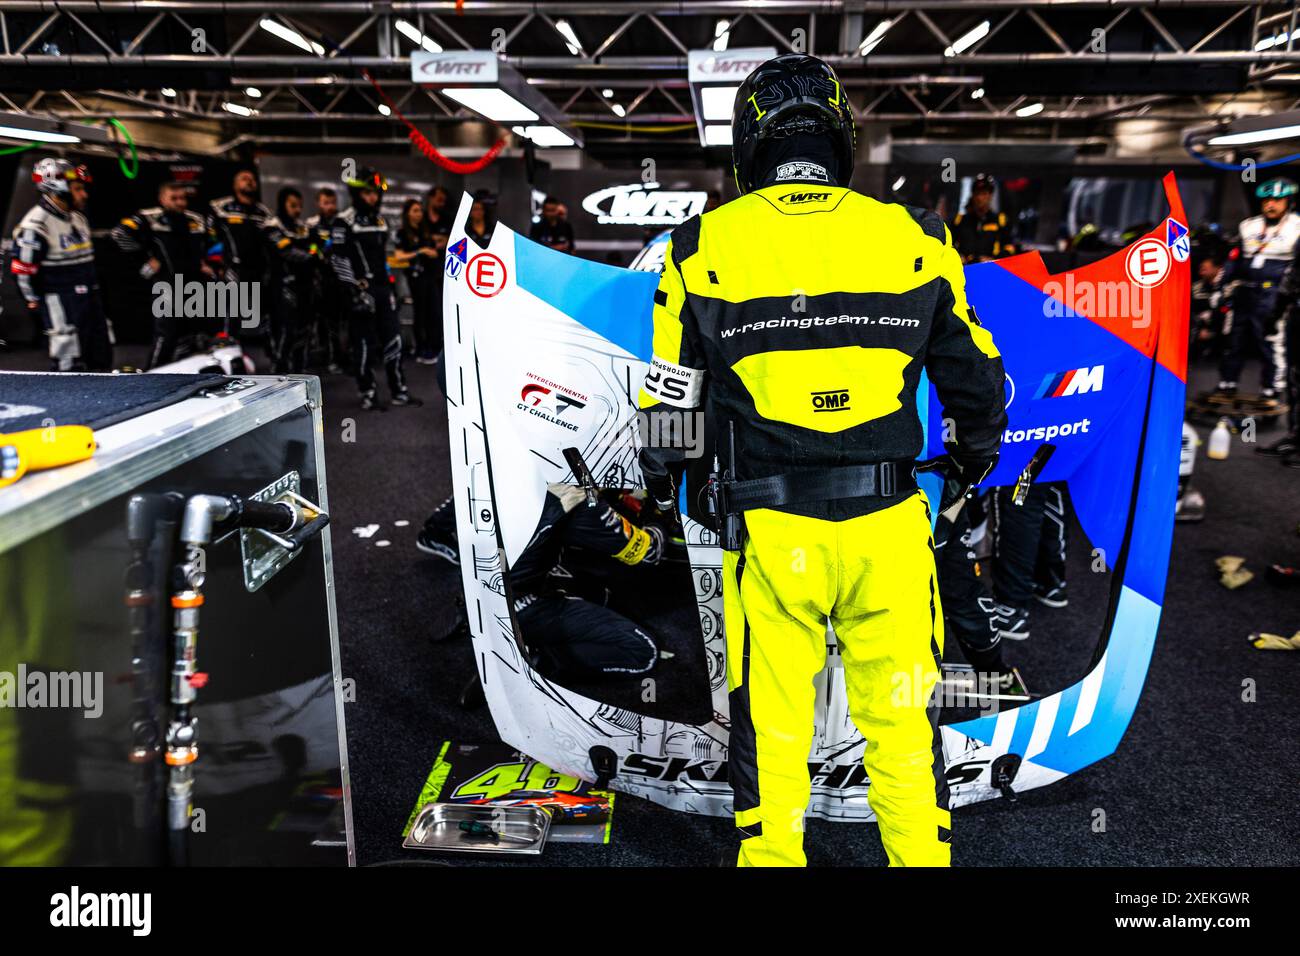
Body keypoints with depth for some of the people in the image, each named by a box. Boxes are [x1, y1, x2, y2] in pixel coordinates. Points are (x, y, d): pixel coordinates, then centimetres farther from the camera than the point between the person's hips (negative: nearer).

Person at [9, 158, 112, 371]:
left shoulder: (78, 217, 11)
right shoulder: (36, 225, -16)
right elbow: (22, 269, -13)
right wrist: (35, 300, -5)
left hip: (88, 297, 9)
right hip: (59, 303, -9)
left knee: (101, 354, 14)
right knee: (69, 362, -6)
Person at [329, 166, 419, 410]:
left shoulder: (381, 220, 16)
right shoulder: (344, 222, -7)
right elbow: (338, 259, -12)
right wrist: (355, 289, -17)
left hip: (382, 288, 7)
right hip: (360, 290, -7)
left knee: (393, 340, 6)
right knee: (364, 343, -1)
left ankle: (398, 391, 14)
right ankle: (368, 393, 8)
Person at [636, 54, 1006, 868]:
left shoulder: (704, 248, -1)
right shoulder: (913, 239, 2)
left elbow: (670, 399, 4)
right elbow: (978, 383, 9)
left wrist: (662, 490, 21)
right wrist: (970, 466, 27)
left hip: (770, 532, -1)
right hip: (889, 527, 2)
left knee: (769, 731, 14)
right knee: (902, 723, 17)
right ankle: (922, 852, 31)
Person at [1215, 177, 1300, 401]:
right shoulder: (1249, 226, 16)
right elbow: (1232, 261, 16)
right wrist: (1221, 288, 10)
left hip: (1272, 295, -4)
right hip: (1242, 292, 5)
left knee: (1272, 344, -7)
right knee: (1233, 341, 8)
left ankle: (1270, 393, -1)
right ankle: (1226, 386, 18)